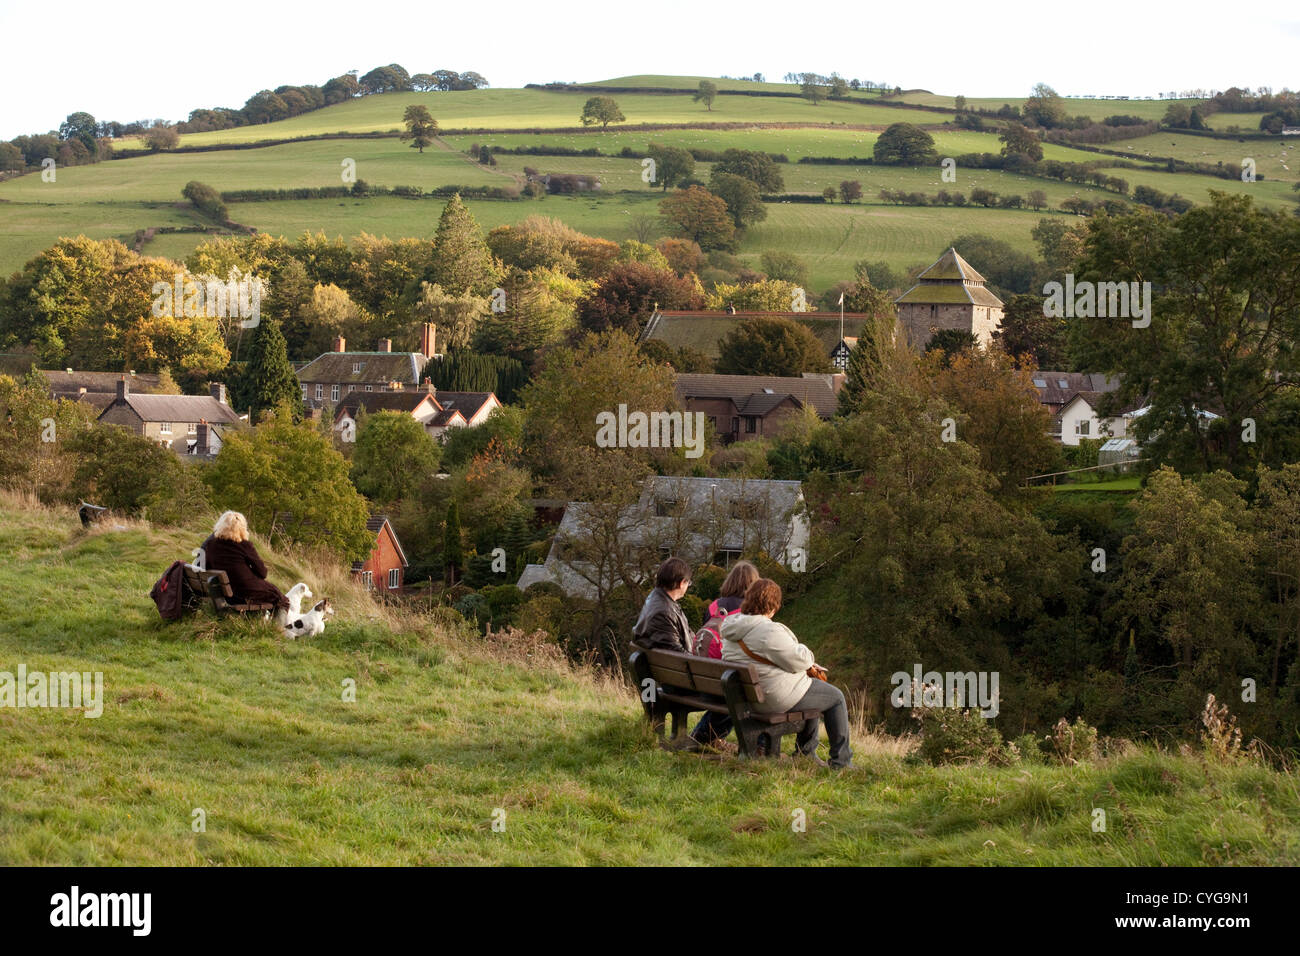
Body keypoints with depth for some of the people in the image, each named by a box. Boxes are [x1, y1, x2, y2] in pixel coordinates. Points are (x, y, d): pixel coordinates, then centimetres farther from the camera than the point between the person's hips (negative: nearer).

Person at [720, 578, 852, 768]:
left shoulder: (734, 625, 5)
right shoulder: (768, 631, -26)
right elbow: (798, 660, -22)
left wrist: (808, 666, 10)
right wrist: (806, 654, 3)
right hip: (777, 697, -10)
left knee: (813, 690, 33)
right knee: (836, 698, 11)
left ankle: (805, 750, 39)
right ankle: (841, 761, 15)